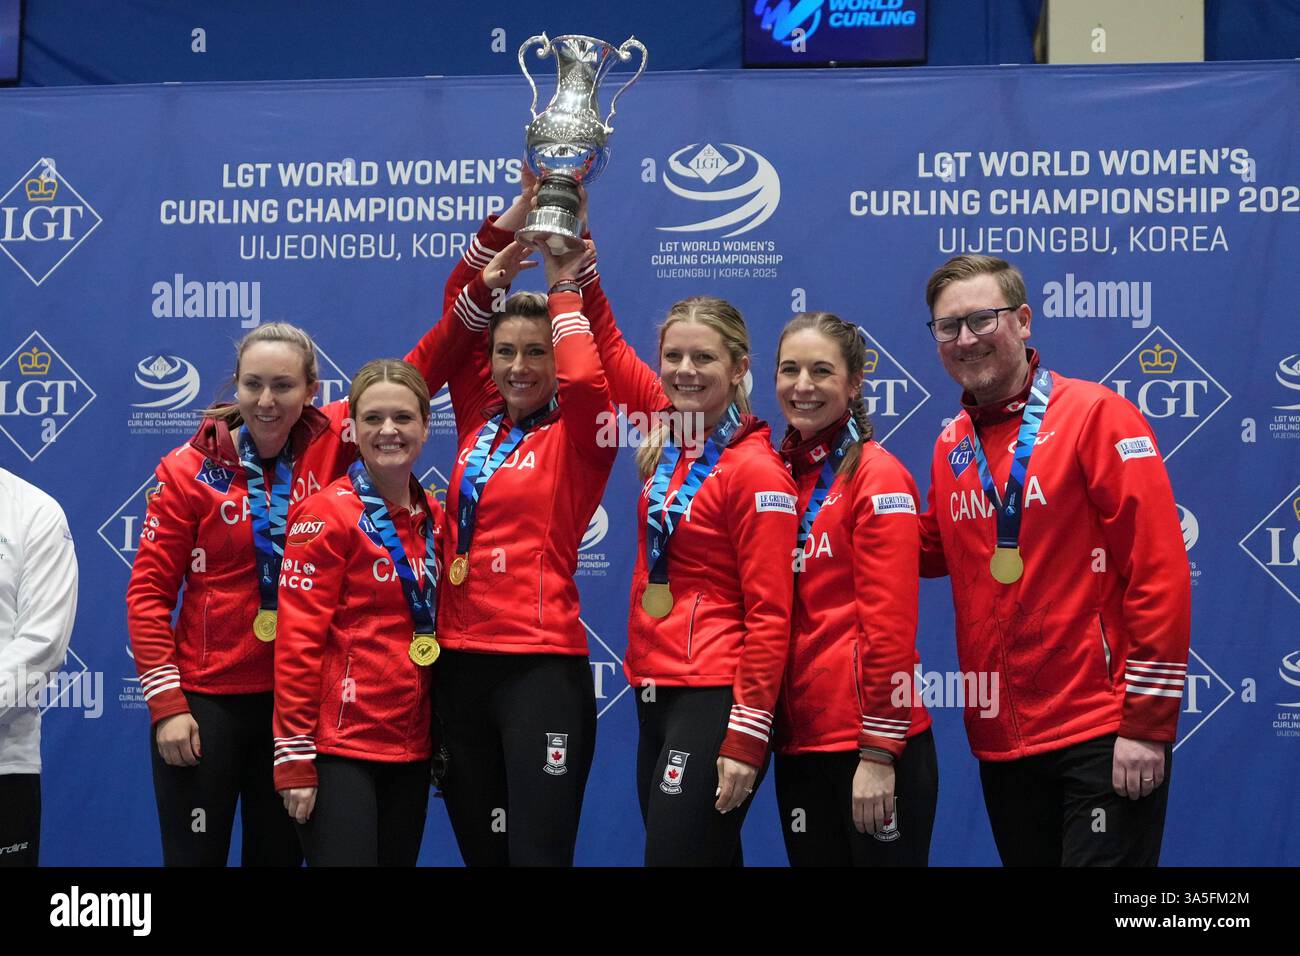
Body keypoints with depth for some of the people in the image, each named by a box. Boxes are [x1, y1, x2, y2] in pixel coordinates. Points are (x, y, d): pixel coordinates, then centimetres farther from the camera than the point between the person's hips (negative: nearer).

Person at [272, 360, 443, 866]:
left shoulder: (433, 517, 10)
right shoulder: (327, 512, -9)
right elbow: (298, 641, -13)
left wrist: (444, 745, 13)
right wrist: (294, 757, -16)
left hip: (411, 748, 6)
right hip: (340, 747, -6)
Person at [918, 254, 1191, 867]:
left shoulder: (1094, 415, -10)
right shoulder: (952, 444, 9)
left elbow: (1158, 570, -14)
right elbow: (934, 551, 23)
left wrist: (1148, 723, -16)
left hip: (1101, 736, -6)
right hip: (1000, 739, 6)